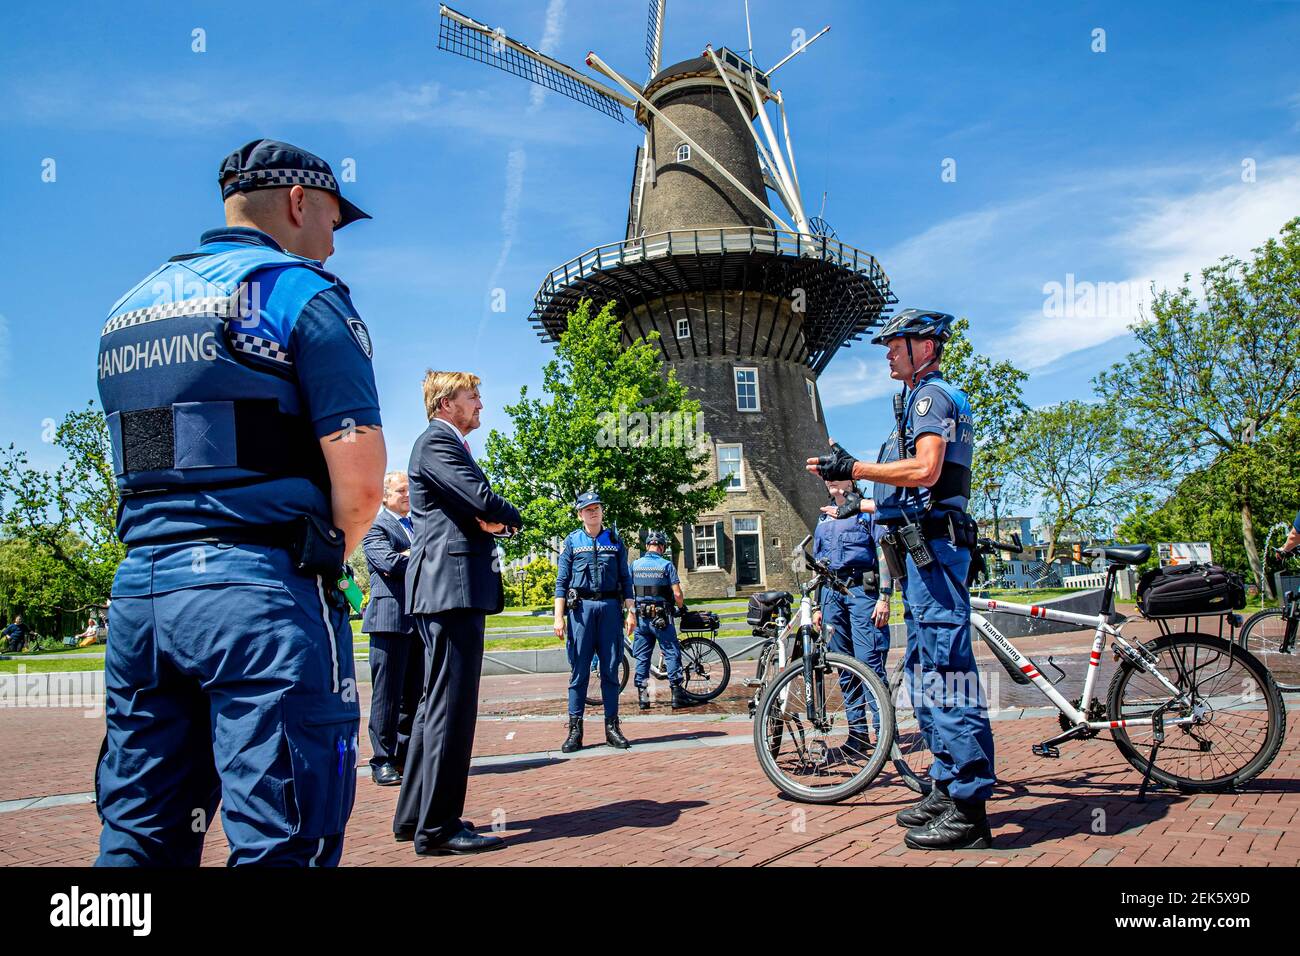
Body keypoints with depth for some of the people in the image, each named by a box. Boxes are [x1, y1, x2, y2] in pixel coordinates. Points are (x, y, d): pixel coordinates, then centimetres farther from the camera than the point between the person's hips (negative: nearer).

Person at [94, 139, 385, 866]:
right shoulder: (302, 292, -4)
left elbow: (149, 469, 21)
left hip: (139, 587, 8)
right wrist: (326, 558, 4)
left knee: (136, 840, 15)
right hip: (261, 590, -7)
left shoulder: (129, 309, 19)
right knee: (281, 842, -1)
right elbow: (359, 478, -13)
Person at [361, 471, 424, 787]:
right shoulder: (374, 525, 0)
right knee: (387, 694, -3)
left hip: (420, 618, 7)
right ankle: (382, 761, 4)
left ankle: (405, 755, 18)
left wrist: (409, 556, -4)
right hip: (391, 617, -7)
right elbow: (389, 562, -15)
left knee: (414, 693, 10)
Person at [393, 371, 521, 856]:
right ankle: (439, 827, -3)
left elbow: (477, 510, 21)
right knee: (452, 706, -8)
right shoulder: (436, 441, -9)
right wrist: (510, 517, 1)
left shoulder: (449, 445, 24)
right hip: (453, 584, -11)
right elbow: (486, 501, -19)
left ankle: (414, 816, 23)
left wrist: (490, 519, -1)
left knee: (436, 703, 15)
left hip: (450, 588, 11)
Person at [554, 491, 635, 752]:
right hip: (581, 607, -1)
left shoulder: (615, 541, 11)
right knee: (579, 671, -1)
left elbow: (625, 579, 12)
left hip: (610, 606, 2)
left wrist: (631, 611, 3)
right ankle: (575, 730, 4)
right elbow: (561, 581, 4)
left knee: (610, 670, 4)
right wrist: (559, 617, -4)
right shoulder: (572, 542, 7)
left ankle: (612, 727, 10)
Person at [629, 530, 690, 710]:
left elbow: (628, 591, 3)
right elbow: (677, 593, -10)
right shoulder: (666, 565, -7)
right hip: (661, 617, -4)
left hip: (641, 617, 4)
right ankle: (677, 694, 2)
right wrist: (681, 608, 8)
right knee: (672, 654, 3)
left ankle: (643, 696, 10)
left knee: (642, 656, 10)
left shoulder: (635, 564, 3)